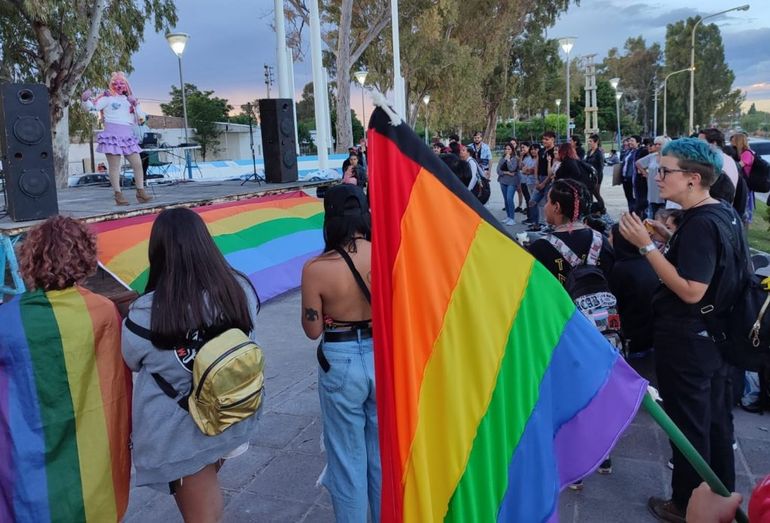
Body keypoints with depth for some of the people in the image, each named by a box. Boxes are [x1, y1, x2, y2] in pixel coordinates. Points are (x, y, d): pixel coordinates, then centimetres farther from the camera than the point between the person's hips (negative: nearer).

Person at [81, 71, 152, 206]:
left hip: (128, 136, 5)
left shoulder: (128, 100, 19)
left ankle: (141, 192, 10)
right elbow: (92, 106, -3)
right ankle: (118, 195, -3)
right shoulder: (107, 98, 6)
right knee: (115, 166, -4)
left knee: (138, 164, 2)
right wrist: (85, 99, -24)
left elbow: (141, 119, 13)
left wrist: (135, 104, 1)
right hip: (112, 135, -5)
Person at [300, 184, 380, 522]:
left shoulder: (316, 269, -19)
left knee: (348, 456, 17)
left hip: (341, 362, -3)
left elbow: (313, 330, -9)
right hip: (385, 356, 3)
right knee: (384, 449, 23)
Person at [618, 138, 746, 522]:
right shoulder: (724, 213, 5)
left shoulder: (700, 224, -24)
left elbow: (691, 290, -29)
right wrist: (670, 238, 6)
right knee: (716, 417, 22)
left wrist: (647, 246, -28)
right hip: (715, 332, 10)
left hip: (686, 340, -10)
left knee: (688, 423, 5)